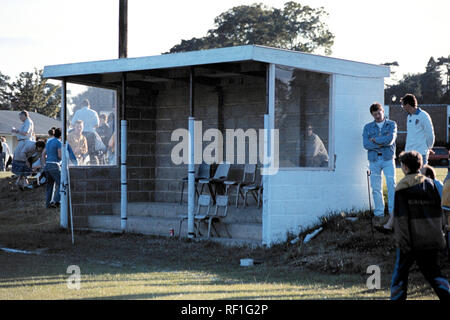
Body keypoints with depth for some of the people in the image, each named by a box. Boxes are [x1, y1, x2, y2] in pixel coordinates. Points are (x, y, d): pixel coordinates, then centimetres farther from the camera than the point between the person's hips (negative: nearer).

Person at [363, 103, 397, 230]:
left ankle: (392, 217, -15)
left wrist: (374, 140, -4)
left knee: (391, 185, -11)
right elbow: (366, 144, -3)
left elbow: (390, 139, -10)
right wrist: (382, 144, -11)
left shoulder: (391, 124, 7)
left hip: (388, 159, -2)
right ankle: (379, 216, 6)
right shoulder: (368, 127, 12)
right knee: (376, 189, 1)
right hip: (374, 161, 2)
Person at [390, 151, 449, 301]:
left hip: (410, 241, -4)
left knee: (400, 273, 8)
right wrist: (438, 234, 18)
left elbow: (401, 217, -11)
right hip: (431, 240, 5)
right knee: (433, 273, 11)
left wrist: (401, 241, -10)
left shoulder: (402, 187, -8)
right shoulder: (430, 184, 7)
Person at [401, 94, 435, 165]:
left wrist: (428, 148, 0)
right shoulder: (409, 117, 14)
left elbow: (430, 134, -9)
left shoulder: (423, 116, -11)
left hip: (420, 153, -8)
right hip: (408, 152, 8)